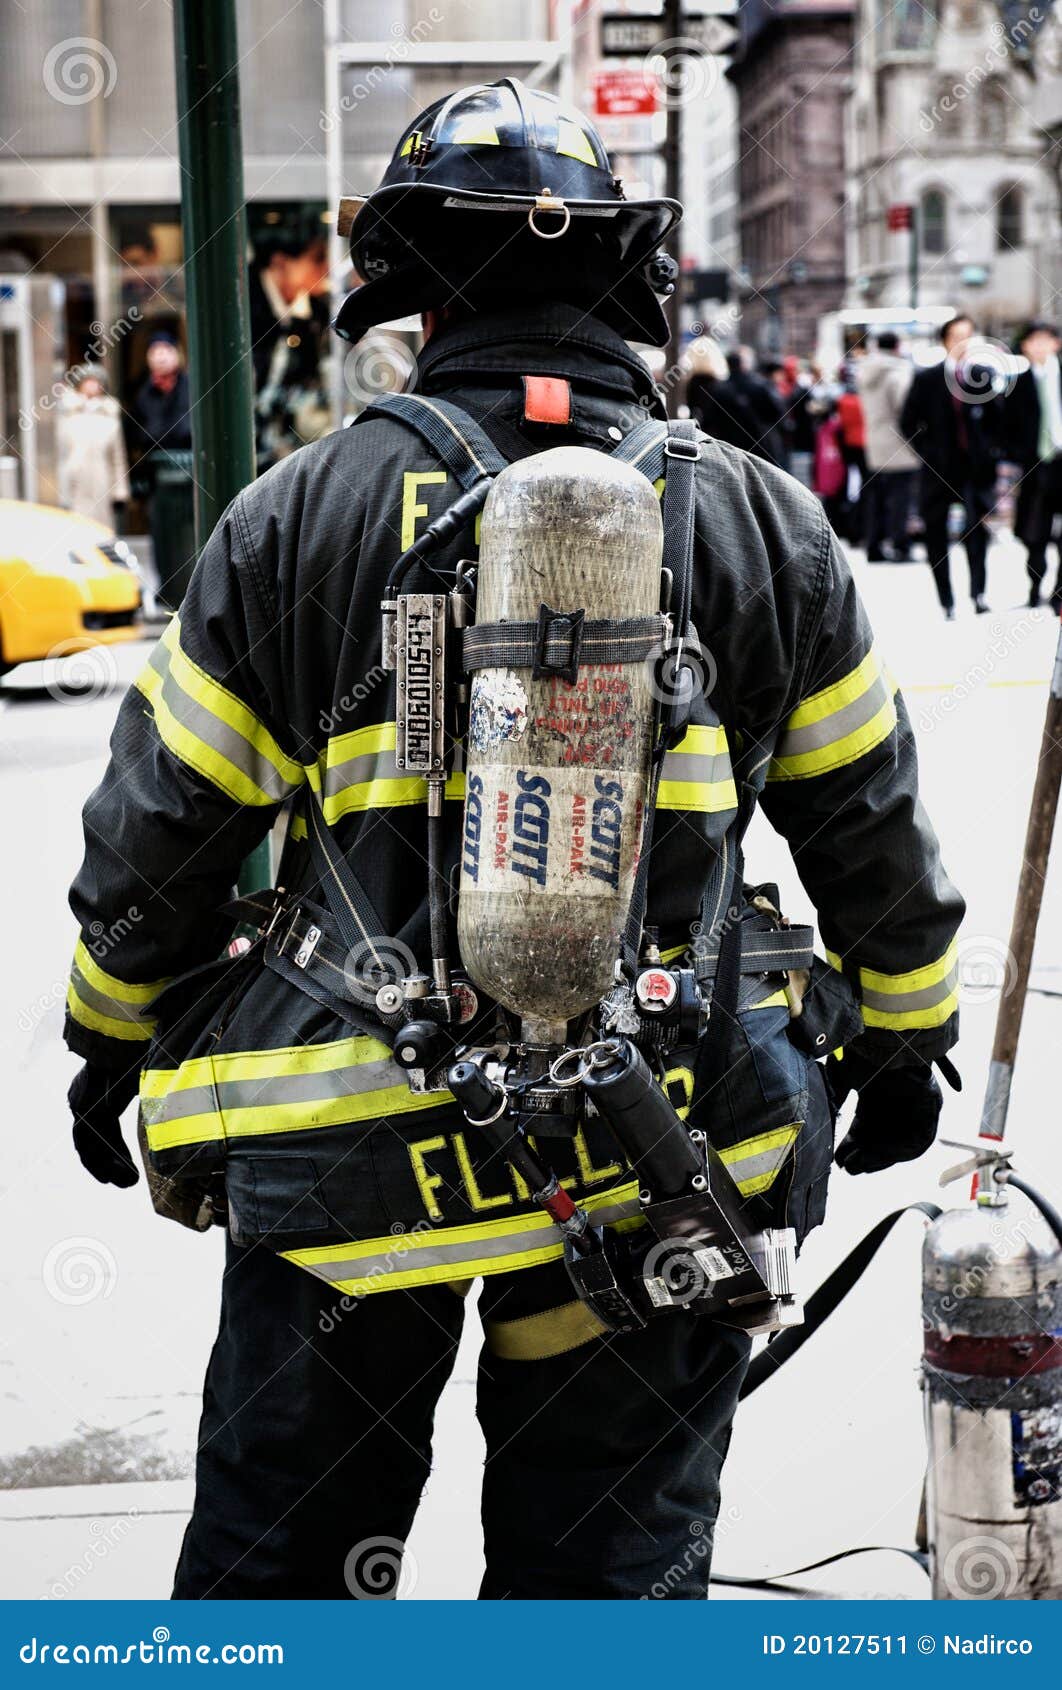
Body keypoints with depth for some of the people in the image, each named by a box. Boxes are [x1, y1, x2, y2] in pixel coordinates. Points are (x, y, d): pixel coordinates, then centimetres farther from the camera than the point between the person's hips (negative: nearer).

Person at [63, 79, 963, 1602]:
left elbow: (162, 824, 4)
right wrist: (905, 1048, 24)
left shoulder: (298, 515, -3)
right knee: (610, 1564, 14)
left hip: (348, 1135, -1)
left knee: (276, 1551, 16)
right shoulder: (760, 521, 2)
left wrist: (111, 1042, 19)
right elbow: (870, 822, 10)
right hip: (673, 1137, 1)